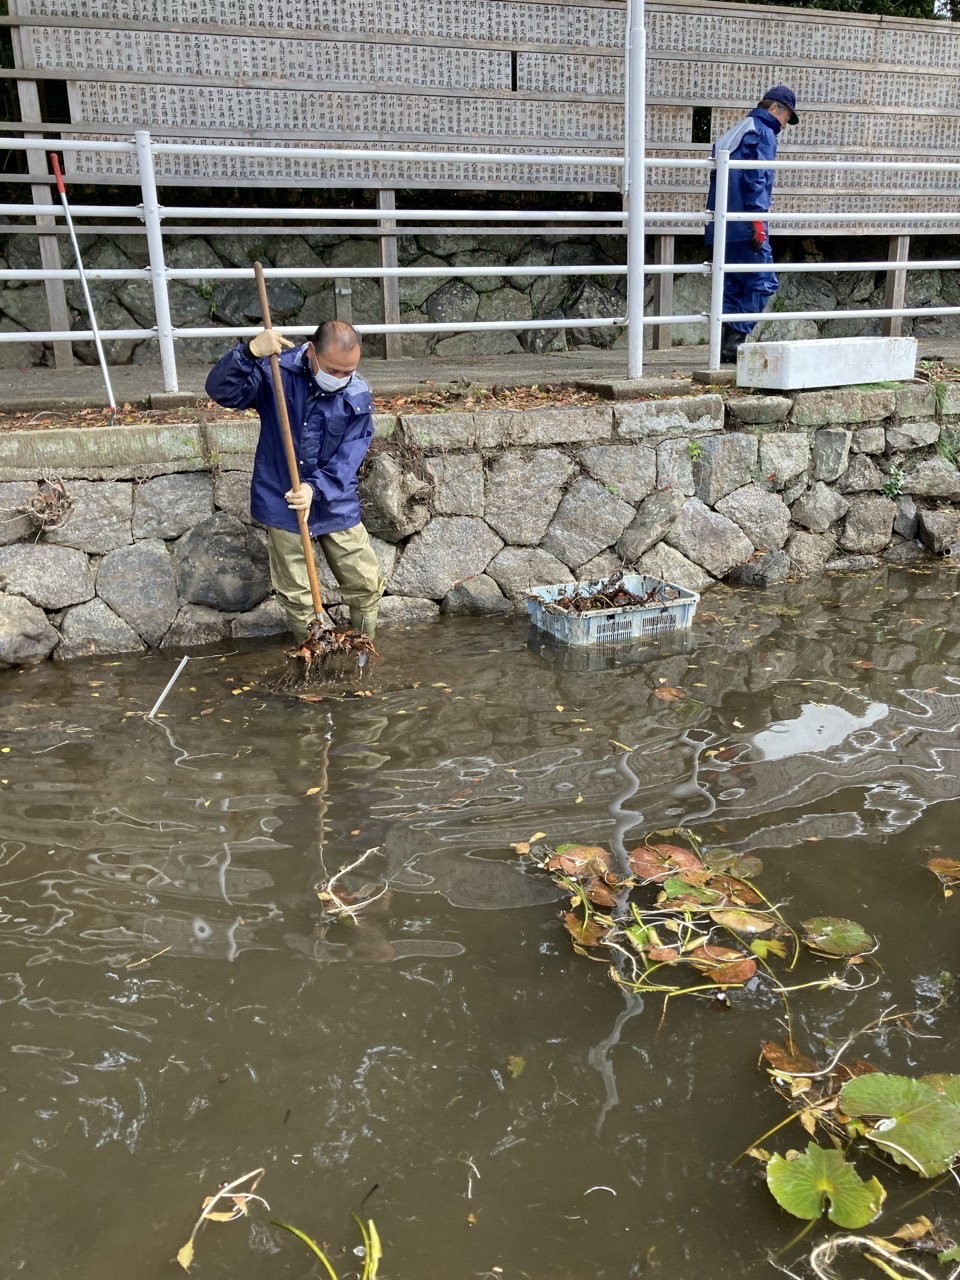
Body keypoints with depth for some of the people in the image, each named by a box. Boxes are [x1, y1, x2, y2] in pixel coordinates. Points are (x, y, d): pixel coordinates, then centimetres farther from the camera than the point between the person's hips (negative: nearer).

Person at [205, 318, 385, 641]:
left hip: (337, 506, 1)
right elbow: (221, 390, -22)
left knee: (367, 585, 8)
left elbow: (348, 457, -14)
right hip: (284, 505, -1)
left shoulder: (358, 397, -8)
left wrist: (316, 488, -29)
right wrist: (250, 352, -38)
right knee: (296, 597, 11)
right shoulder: (276, 373, -12)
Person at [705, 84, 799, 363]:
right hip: (745, 225, -9)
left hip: (723, 225, 9)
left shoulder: (734, 132, 23)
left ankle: (725, 346, 6)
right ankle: (732, 342, -14)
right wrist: (758, 218, -17)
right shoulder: (763, 132, -3)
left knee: (733, 286, 10)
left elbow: (719, 176, 23)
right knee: (763, 282, -6)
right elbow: (756, 177, -14)